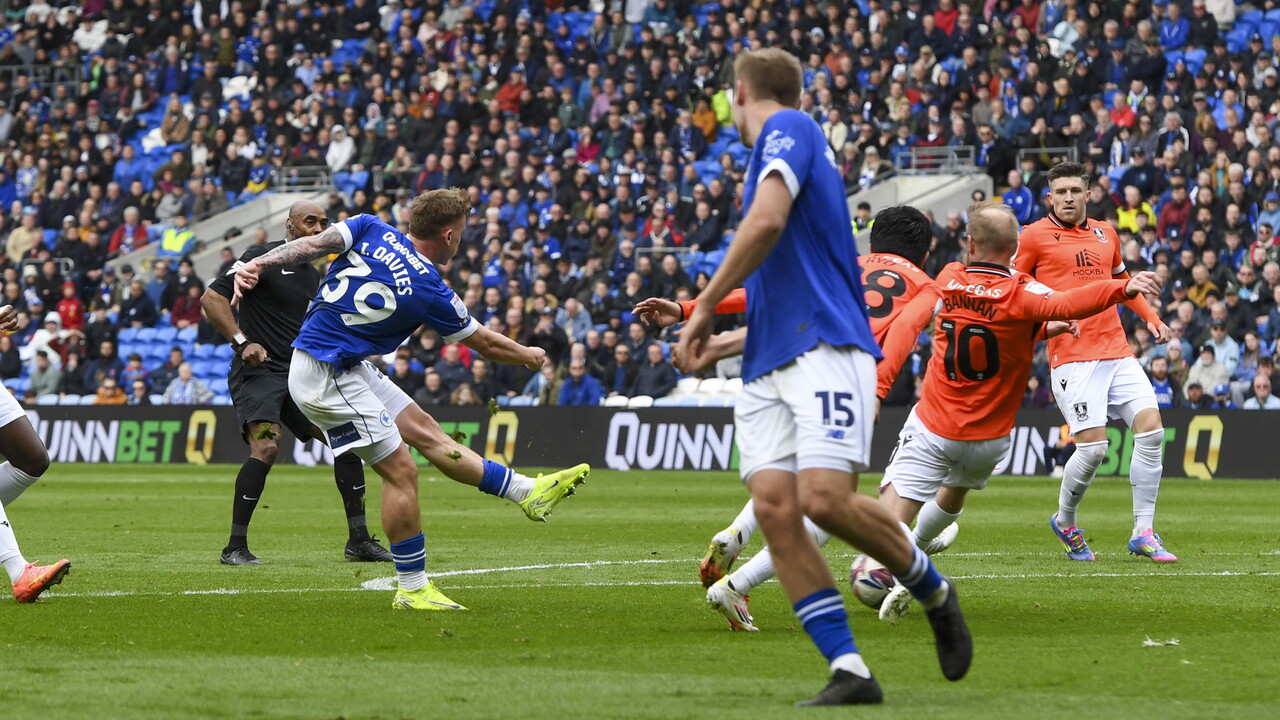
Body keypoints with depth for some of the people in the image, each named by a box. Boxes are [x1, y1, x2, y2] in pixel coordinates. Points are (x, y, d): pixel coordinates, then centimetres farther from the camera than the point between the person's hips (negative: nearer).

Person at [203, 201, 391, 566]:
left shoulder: (314, 275, 17)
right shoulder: (263, 257, -6)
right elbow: (212, 298, -11)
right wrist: (242, 341, -19)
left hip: (298, 374, 8)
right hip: (257, 372, -8)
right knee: (267, 446, -26)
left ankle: (358, 540, 8)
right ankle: (235, 547, -19)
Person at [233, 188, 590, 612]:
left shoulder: (371, 229, -2)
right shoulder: (430, 291, -14)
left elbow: (311, 245, -15)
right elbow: (486, 344, 1)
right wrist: (530, 357, 17)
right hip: (327, 377, -9)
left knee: (423, 430, 12)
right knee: (400, 470, -6)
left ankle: (528, 493, 18)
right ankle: (412, 589, -1)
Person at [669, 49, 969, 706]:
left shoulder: (787, 129, -1)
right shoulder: (778, 147, 28)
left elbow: (768, 221, -18)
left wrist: (705, 306, -11)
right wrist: (717, 341, 39)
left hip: (823, 346, -9)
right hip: (768, 363, 9)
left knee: (824, 499, -22)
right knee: (773, 507, -9)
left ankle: (934, 592, 5)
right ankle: (849, 671, -12)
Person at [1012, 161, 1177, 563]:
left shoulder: (1106, 235, 17)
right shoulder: (1035, 236, 0)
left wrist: (1150, 318, 20)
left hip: (1117, 351, 6)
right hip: (1072, 357, -6)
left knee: (1151, 428, -8)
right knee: (1093, 446, -13)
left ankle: (1143, 533, 0)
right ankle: (1065, 523, 15)